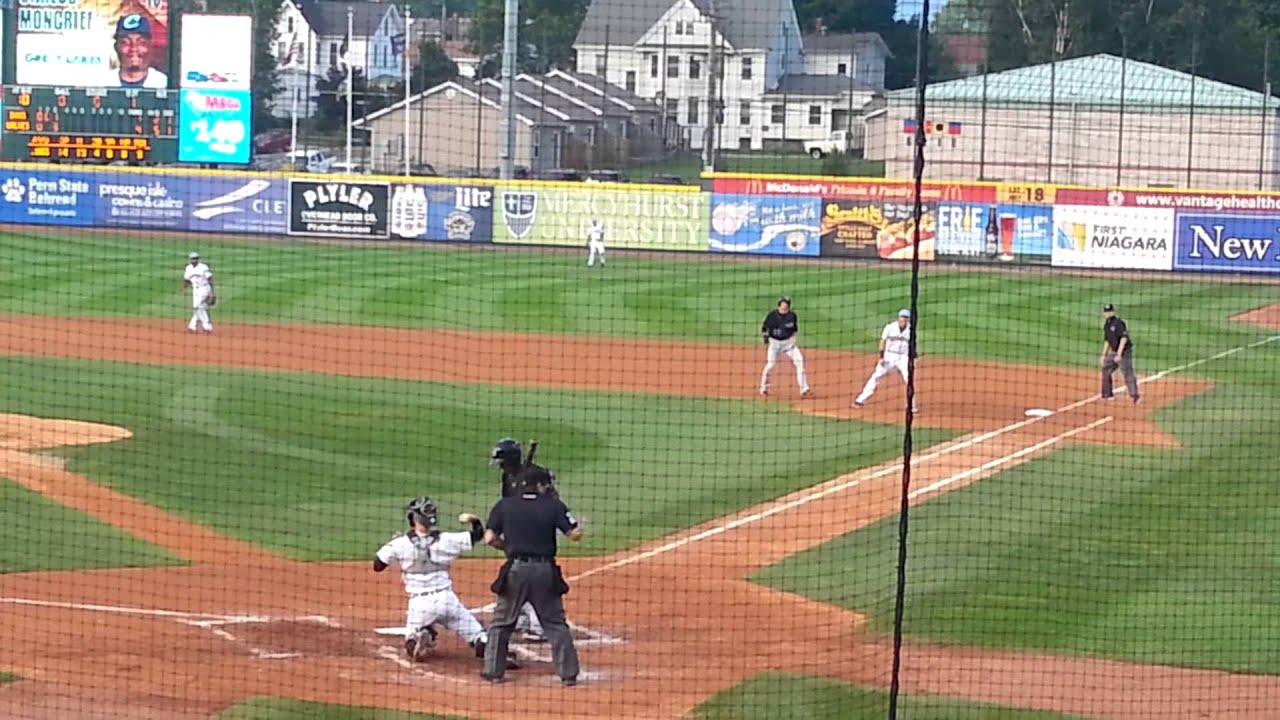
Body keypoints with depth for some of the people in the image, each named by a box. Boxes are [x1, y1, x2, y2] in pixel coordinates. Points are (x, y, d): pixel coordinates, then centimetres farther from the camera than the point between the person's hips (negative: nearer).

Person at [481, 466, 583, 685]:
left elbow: (489, 538, -2)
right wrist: (579, 525, 17)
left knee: (501, 622, 14)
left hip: (515, 570, 0)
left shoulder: (504, 506, 1)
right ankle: (568, 673, 9)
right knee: (556, 624, 10)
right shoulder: (553, 506, -3)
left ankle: (492, 670, 12)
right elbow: (574, 534, -5)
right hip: (545, 571, 0)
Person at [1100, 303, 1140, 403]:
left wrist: (1119, 354, -29)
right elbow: (1107, 341, 22)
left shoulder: (1118, 323, -16)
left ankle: (1135, 396, -20)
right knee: (1106, 370, 15)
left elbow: (1124, 338, -25)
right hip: (1114, 352, 9)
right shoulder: (1106, 325, 11)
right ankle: (1107, 395, 26)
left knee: (1127, 373, -15)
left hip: (1124, 351, -9)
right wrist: (1104, 355, 23)